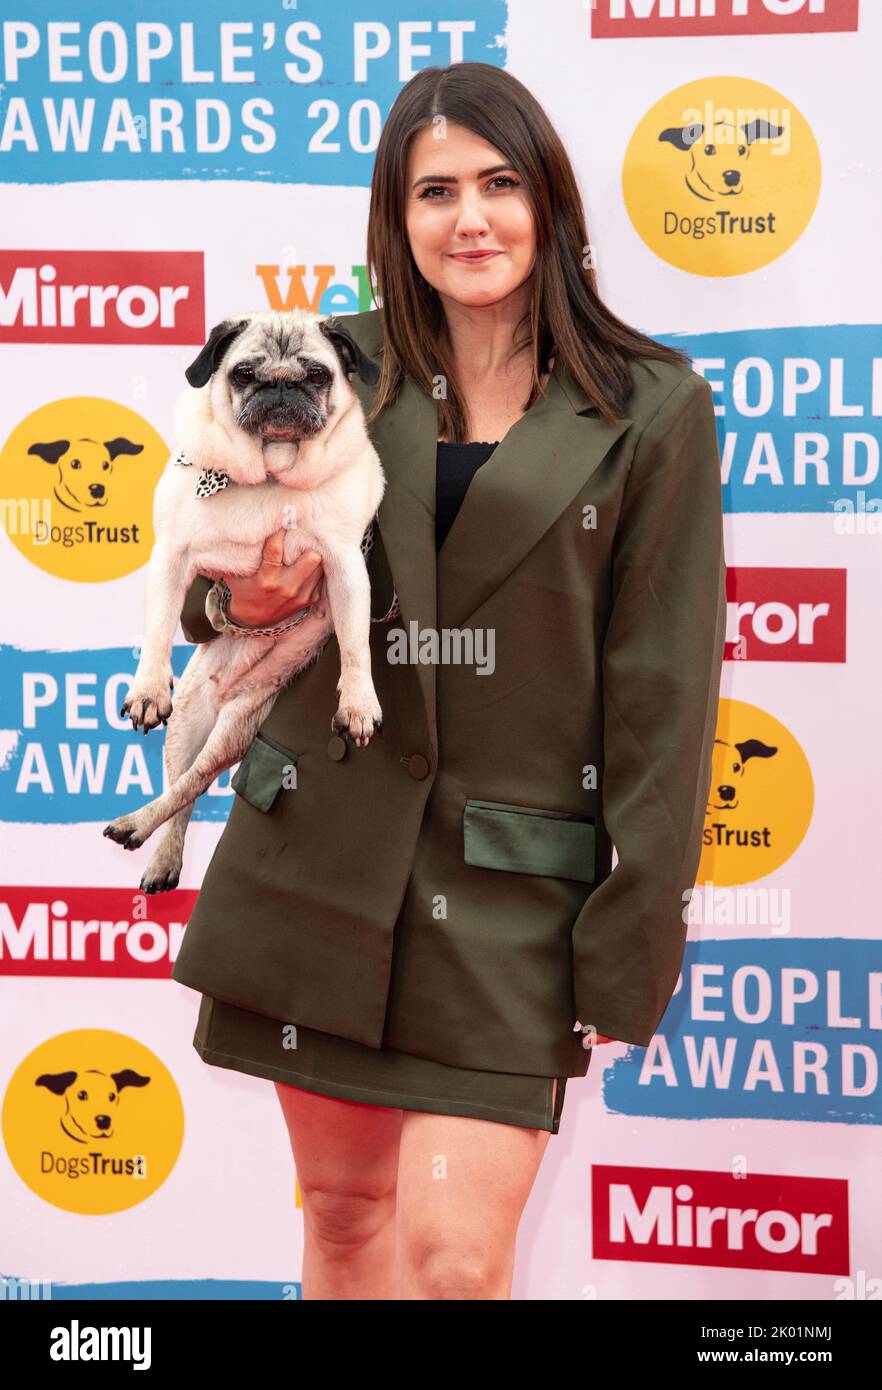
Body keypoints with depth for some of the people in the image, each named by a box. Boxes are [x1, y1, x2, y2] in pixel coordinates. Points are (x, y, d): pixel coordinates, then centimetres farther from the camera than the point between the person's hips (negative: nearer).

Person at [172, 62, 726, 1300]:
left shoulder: (651, 408, -2)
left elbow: (662, 695, -4)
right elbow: (211, 586, 16)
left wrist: (632, 943, -6)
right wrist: (244, 596, -9)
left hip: (516, 886, -3)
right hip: (320, 854, 3)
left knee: (455, 1251, -8)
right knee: (342, 1210, 14)